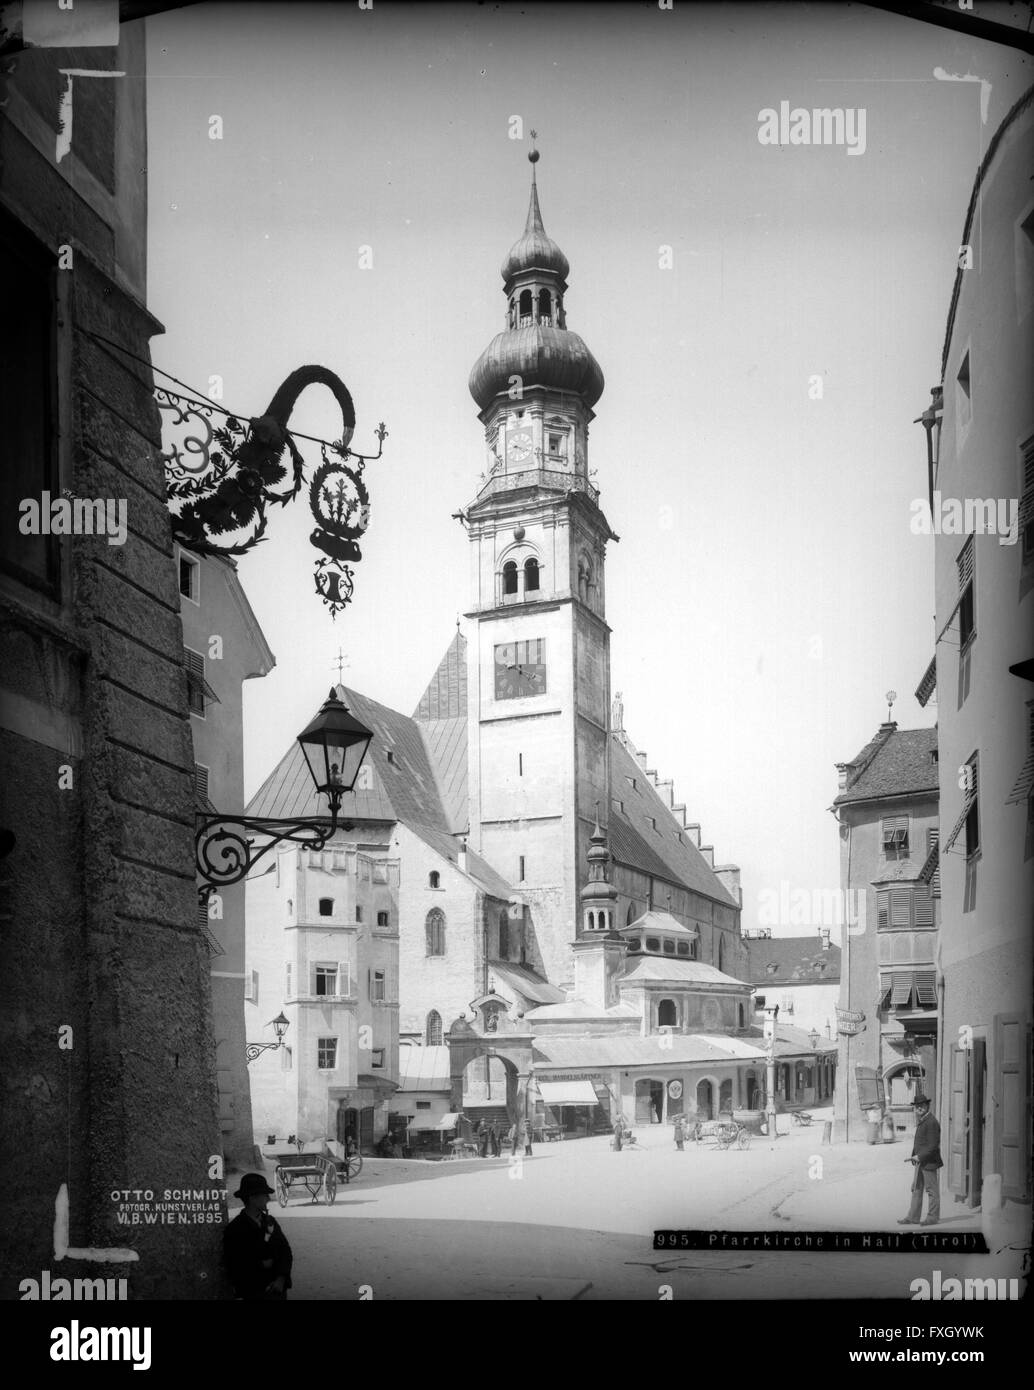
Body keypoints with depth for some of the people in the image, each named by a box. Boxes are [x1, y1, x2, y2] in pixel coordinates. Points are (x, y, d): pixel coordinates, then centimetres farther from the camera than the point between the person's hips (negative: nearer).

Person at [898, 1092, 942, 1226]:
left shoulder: (931, 1123, -17)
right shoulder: (921, 1121, 13)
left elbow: (933, 1146, -21)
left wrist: (919, 1156, -19)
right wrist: (914, 1155, 9)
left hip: (930, 1162, -10)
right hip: (920, 1163, 10)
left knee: (932, 1190, 2)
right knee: (916, 1189, 10)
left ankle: (933, 1217, 10)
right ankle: (913, 1217, 14)